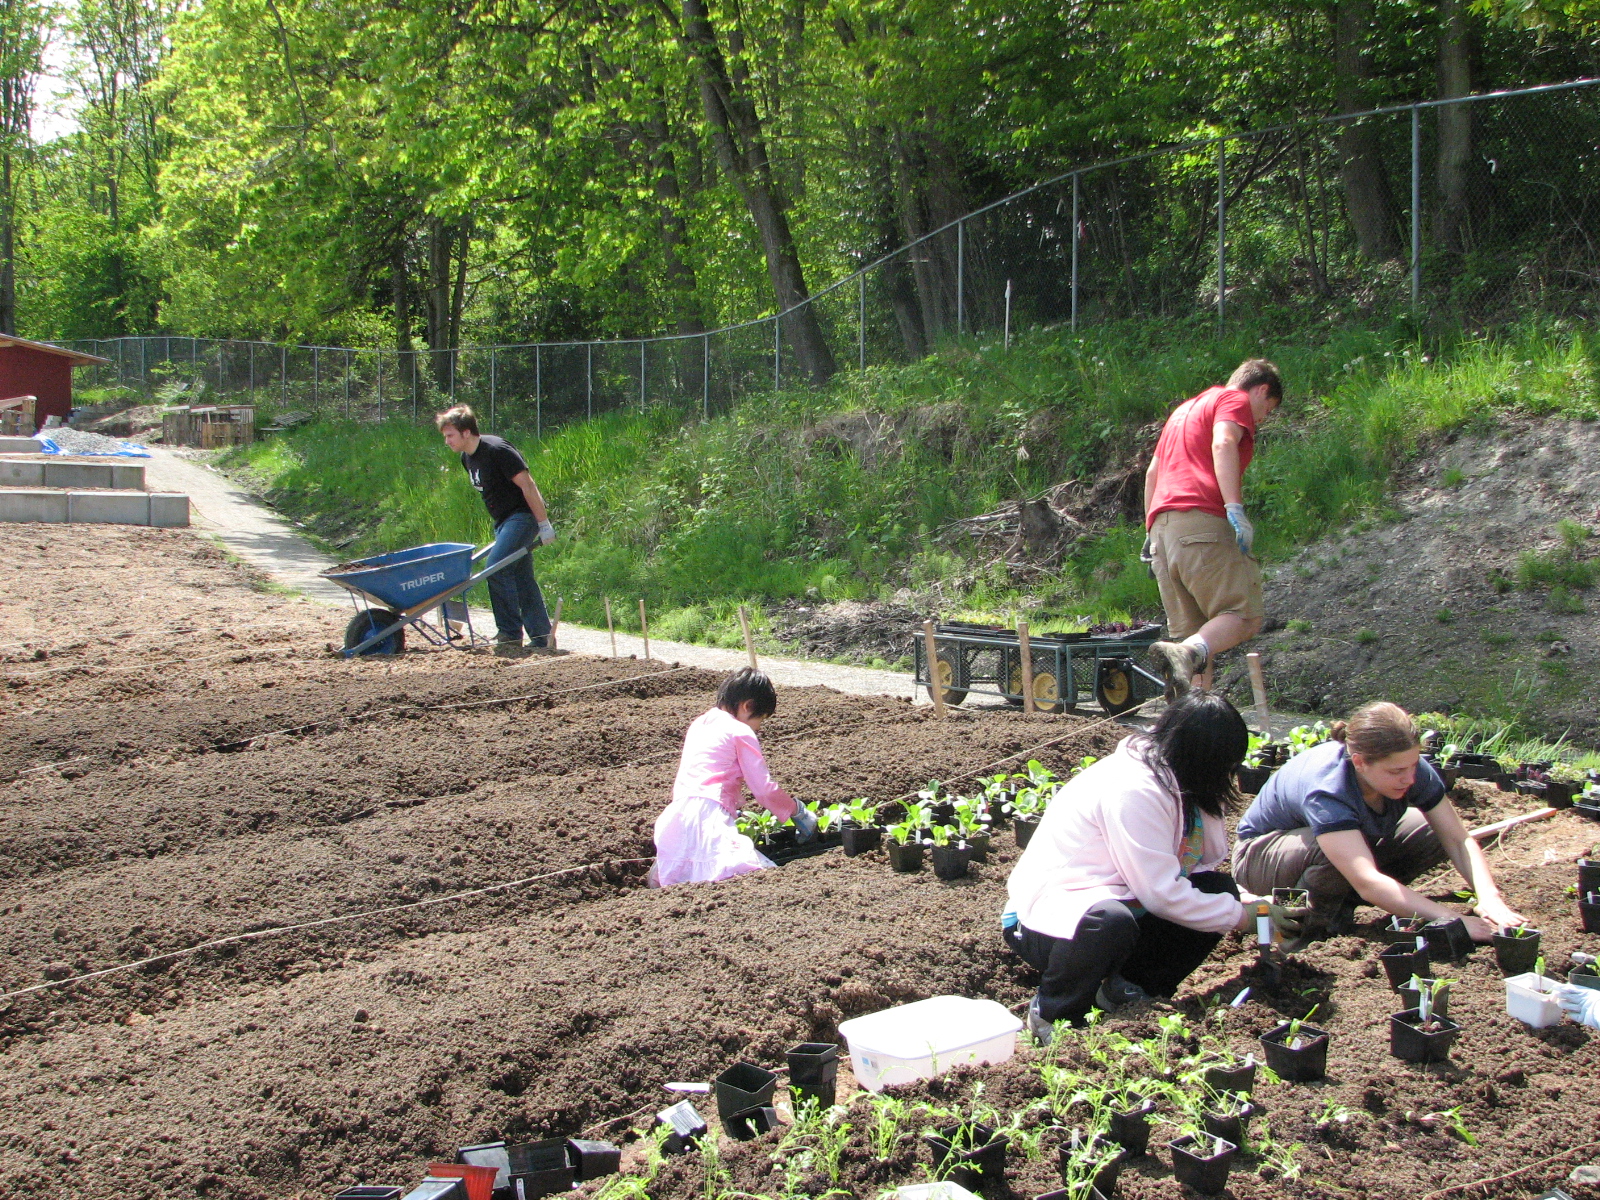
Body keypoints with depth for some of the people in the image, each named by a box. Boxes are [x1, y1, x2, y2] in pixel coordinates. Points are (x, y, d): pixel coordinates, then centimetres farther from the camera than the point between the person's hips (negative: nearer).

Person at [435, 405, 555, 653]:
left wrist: (544, 524, -19)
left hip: (524, 516, -10)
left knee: (496, 566, -19)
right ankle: (542, 638, 12)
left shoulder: (497, 450, -19)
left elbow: (527, 485, -19)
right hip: (504, 520, 10)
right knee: (521, 578, 8)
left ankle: (510, 632, -12)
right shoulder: (468, 458, 9)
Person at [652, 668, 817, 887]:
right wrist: (798, 811, 18)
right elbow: (764, 789, 2)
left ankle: (665, 873, -9)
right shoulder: (741, 732, 4)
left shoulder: (699, 724, 26)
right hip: (708, 816, -8)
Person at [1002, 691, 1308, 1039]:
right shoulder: (1134, 790, -25)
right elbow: (1163, 893, -25)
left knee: (1218, 889, -6)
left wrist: (1250, 900, -11)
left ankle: (1130, 986, 3)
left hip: (1117, 901, 9)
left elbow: (1202, 865, 4)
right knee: (1111, 922, -41)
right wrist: (1242, 916, -15)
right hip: (1047, 915, -9)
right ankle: (1050, 1014, -14)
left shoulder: (1170, 781, 4)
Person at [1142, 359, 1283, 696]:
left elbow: (1153, 471, 33)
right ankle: (1183, 654, -35)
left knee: (1194, 634, 7)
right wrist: (1235, 508, -22)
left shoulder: (1185, 408, 34)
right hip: (1202, 520, -8)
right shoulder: (1236, 399, 8)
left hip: (1162, 525, 8)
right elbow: (1223, 444, -12)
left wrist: (1151, 533, 33)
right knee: (1245, 616, -10)